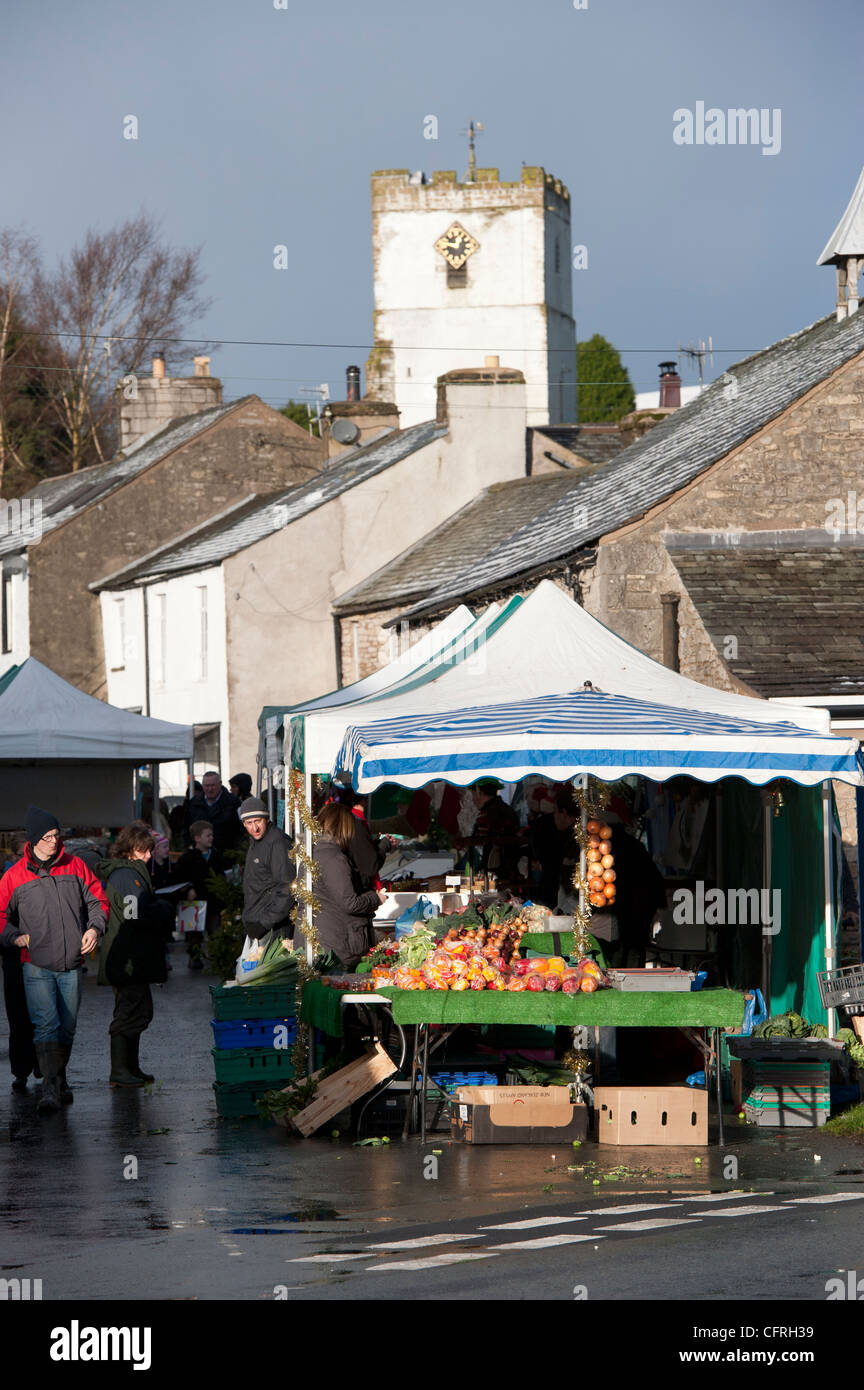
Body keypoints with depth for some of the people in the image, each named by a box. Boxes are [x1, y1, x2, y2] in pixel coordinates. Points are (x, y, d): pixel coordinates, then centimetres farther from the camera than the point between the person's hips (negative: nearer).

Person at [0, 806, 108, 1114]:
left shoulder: (75, 867, 6)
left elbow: (98, 899, 14)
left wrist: (95, 928, -2)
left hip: (71, 964, 3)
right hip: (36, 965, -3)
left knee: (67, 1027, 11)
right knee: (46, 1025, -17)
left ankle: (59, 1080, 28)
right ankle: (50, 1088, -21)